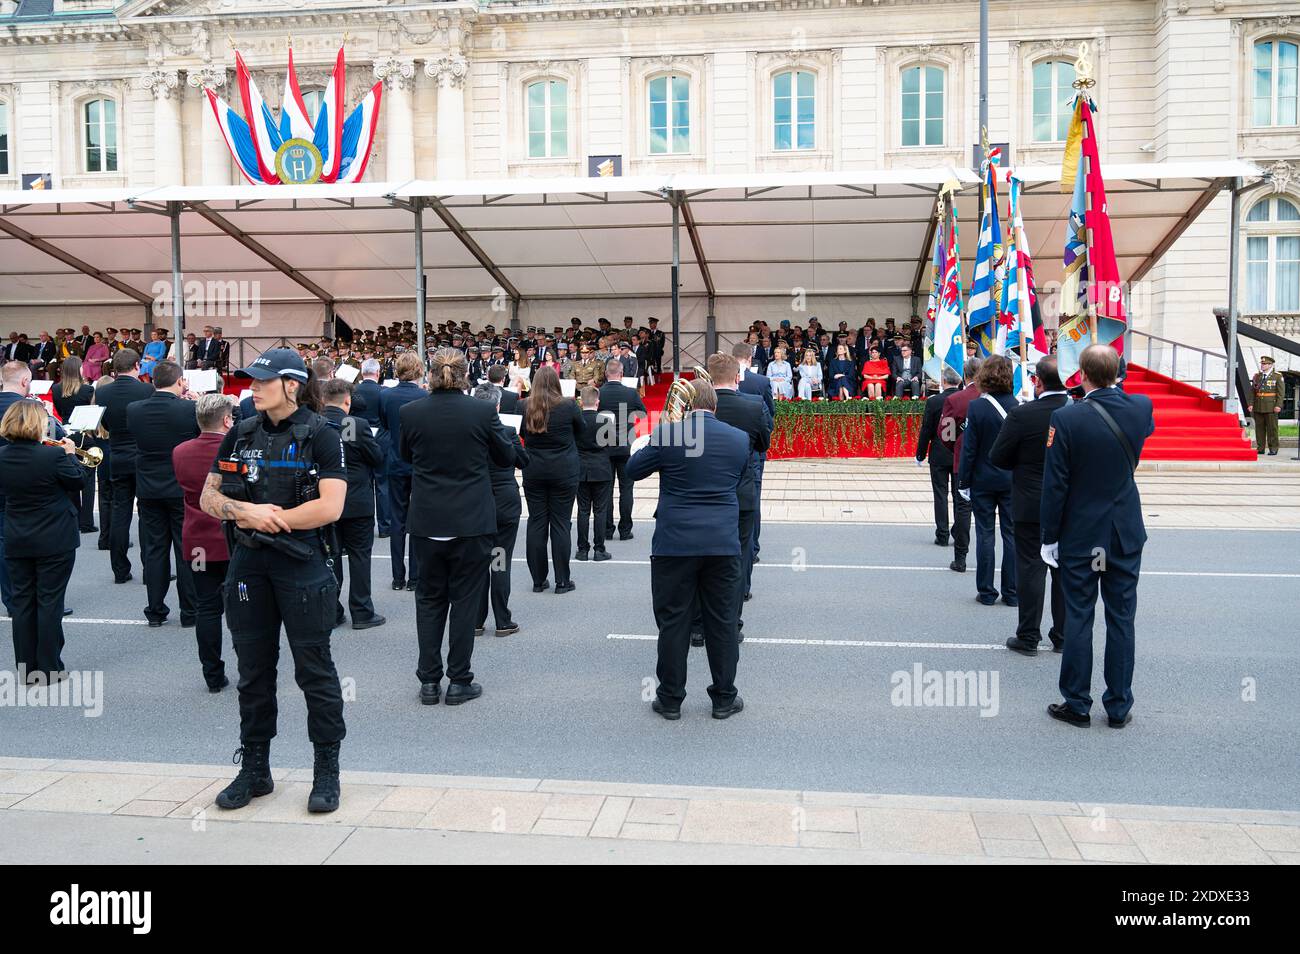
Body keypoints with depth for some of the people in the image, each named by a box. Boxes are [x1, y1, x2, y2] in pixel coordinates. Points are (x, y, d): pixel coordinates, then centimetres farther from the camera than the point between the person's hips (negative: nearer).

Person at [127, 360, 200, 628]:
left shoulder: (134, 410, -6)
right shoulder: (190, 409, -17)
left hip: (148, 490, 3)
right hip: (182, 488, -3)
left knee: (154, 550, 11)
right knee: (186, 550, 5)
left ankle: (155, 610, 17)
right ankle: (190, 611, 11)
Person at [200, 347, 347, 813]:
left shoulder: (320, 435, -7)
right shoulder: (241, 435, 9)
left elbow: (330, 506, -17)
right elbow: (208, 497, 10)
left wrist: (269, 518, -11)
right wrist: (247, 510, -10)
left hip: (302, 564, -5)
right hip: (248, 565, 5)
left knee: (314, 668, 2)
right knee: (253, 669, 13)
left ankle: (327, 771, 15)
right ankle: (254, 769, 27)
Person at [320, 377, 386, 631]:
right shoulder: (357, 425, -16)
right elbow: (377, 457, -7)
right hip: (357, 502, -3)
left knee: (330, 555, 12)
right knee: (359, 555, 5)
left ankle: (330, 611, 17)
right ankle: (361, 612, 9)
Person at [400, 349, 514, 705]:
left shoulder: (410, 412, -6)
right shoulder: (483, 411, -11)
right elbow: (506, 457, 3)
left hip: (426, 522, 2)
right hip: (472, 523, -2)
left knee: (429, 600, 14)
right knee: (465, 601, 8)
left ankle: (429, 681, 19)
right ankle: (459, 682, 14)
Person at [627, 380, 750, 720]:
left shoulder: (667, 433, -8)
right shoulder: (739, 439, 2)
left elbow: (633, 469, 4)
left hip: (674, 542, -2)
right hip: (723, 543, 2)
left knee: (673, 622, 8)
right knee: (723, 622, 11)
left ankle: (670, 699, 17)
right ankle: (724, 698, 21)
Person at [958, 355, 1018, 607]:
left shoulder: (977, 407, -13)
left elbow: (969, 448, -10)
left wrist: (963, 482, -3)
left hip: (984, 480, -2)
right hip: (1012, 480, 2)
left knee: (985, 535, 6)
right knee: (1012, 534, 9)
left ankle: (986, 591, 10)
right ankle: (1012, 593, 13)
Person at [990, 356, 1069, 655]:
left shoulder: (1021, 414, -17)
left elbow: (997, 458, -9)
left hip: (1031, 505, -3)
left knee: (1031, 569, 5)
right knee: (1065, 570, 12)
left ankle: (1028, 638, 12)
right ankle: (1063, 637, 22)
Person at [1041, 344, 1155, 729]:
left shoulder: (1066, 418, -17)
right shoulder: (1141, 407, -5)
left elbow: (1054, 484, -14)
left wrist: (1049, 537, -5)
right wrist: (1114, 392, 18)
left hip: (1080, 536, -3)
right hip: (1126, 536, 3)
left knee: (1078, 619, 6)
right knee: (1121, 619, 10)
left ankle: (1077, 704, 14)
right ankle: (1118, 707, 18)